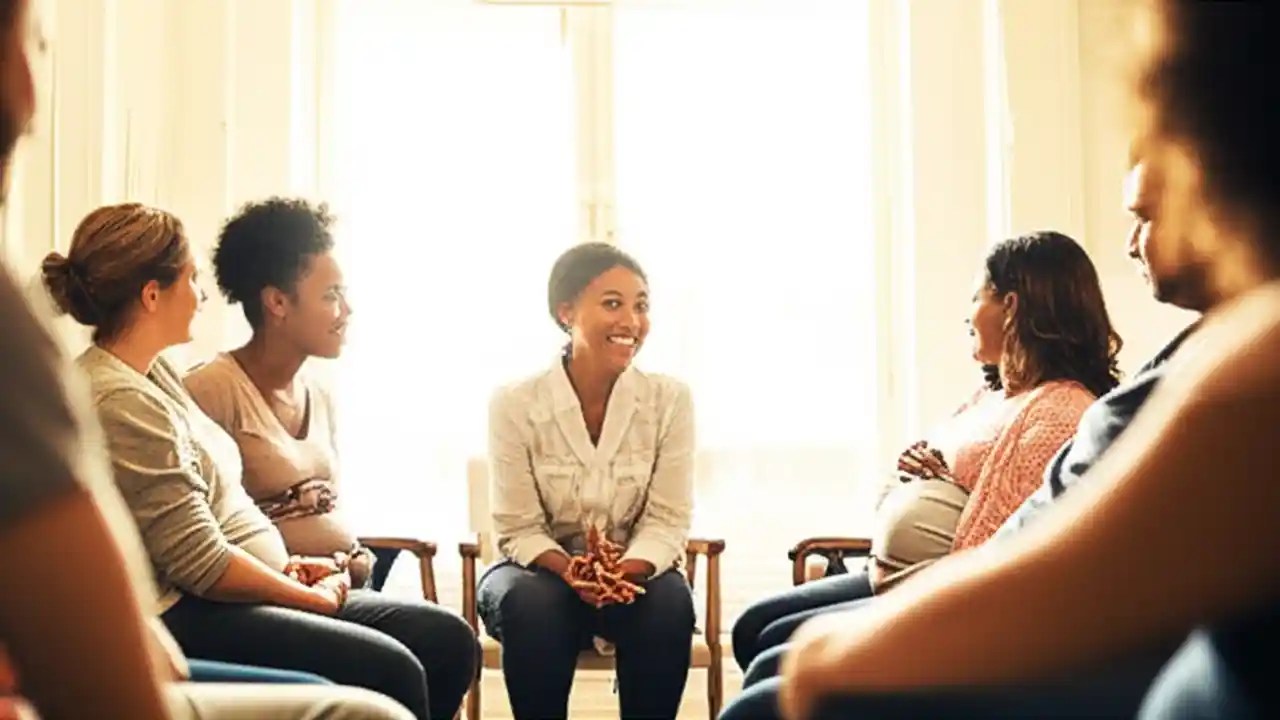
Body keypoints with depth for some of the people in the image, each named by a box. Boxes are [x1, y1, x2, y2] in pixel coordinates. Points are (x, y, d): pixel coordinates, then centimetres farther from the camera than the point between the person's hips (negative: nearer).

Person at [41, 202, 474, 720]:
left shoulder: (155, 371, 13)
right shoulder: (119, 401, -18)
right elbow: (202, 566, -19)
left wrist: (285, 565, 4)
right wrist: (315, 598, -8)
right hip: (182, 614, -10)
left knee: (448, 638, 0)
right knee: (392, 672, -24)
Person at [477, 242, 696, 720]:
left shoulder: (670, 399, -8)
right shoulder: (515, 404, -12)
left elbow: (667, 521, -10)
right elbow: (519, 529, -12)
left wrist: (625, 571, -31)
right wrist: (571, 571, -32)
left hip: (632, 574, 1)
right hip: (543, 569, -1)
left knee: (670, 603, -31)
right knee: (531, 603, -35)